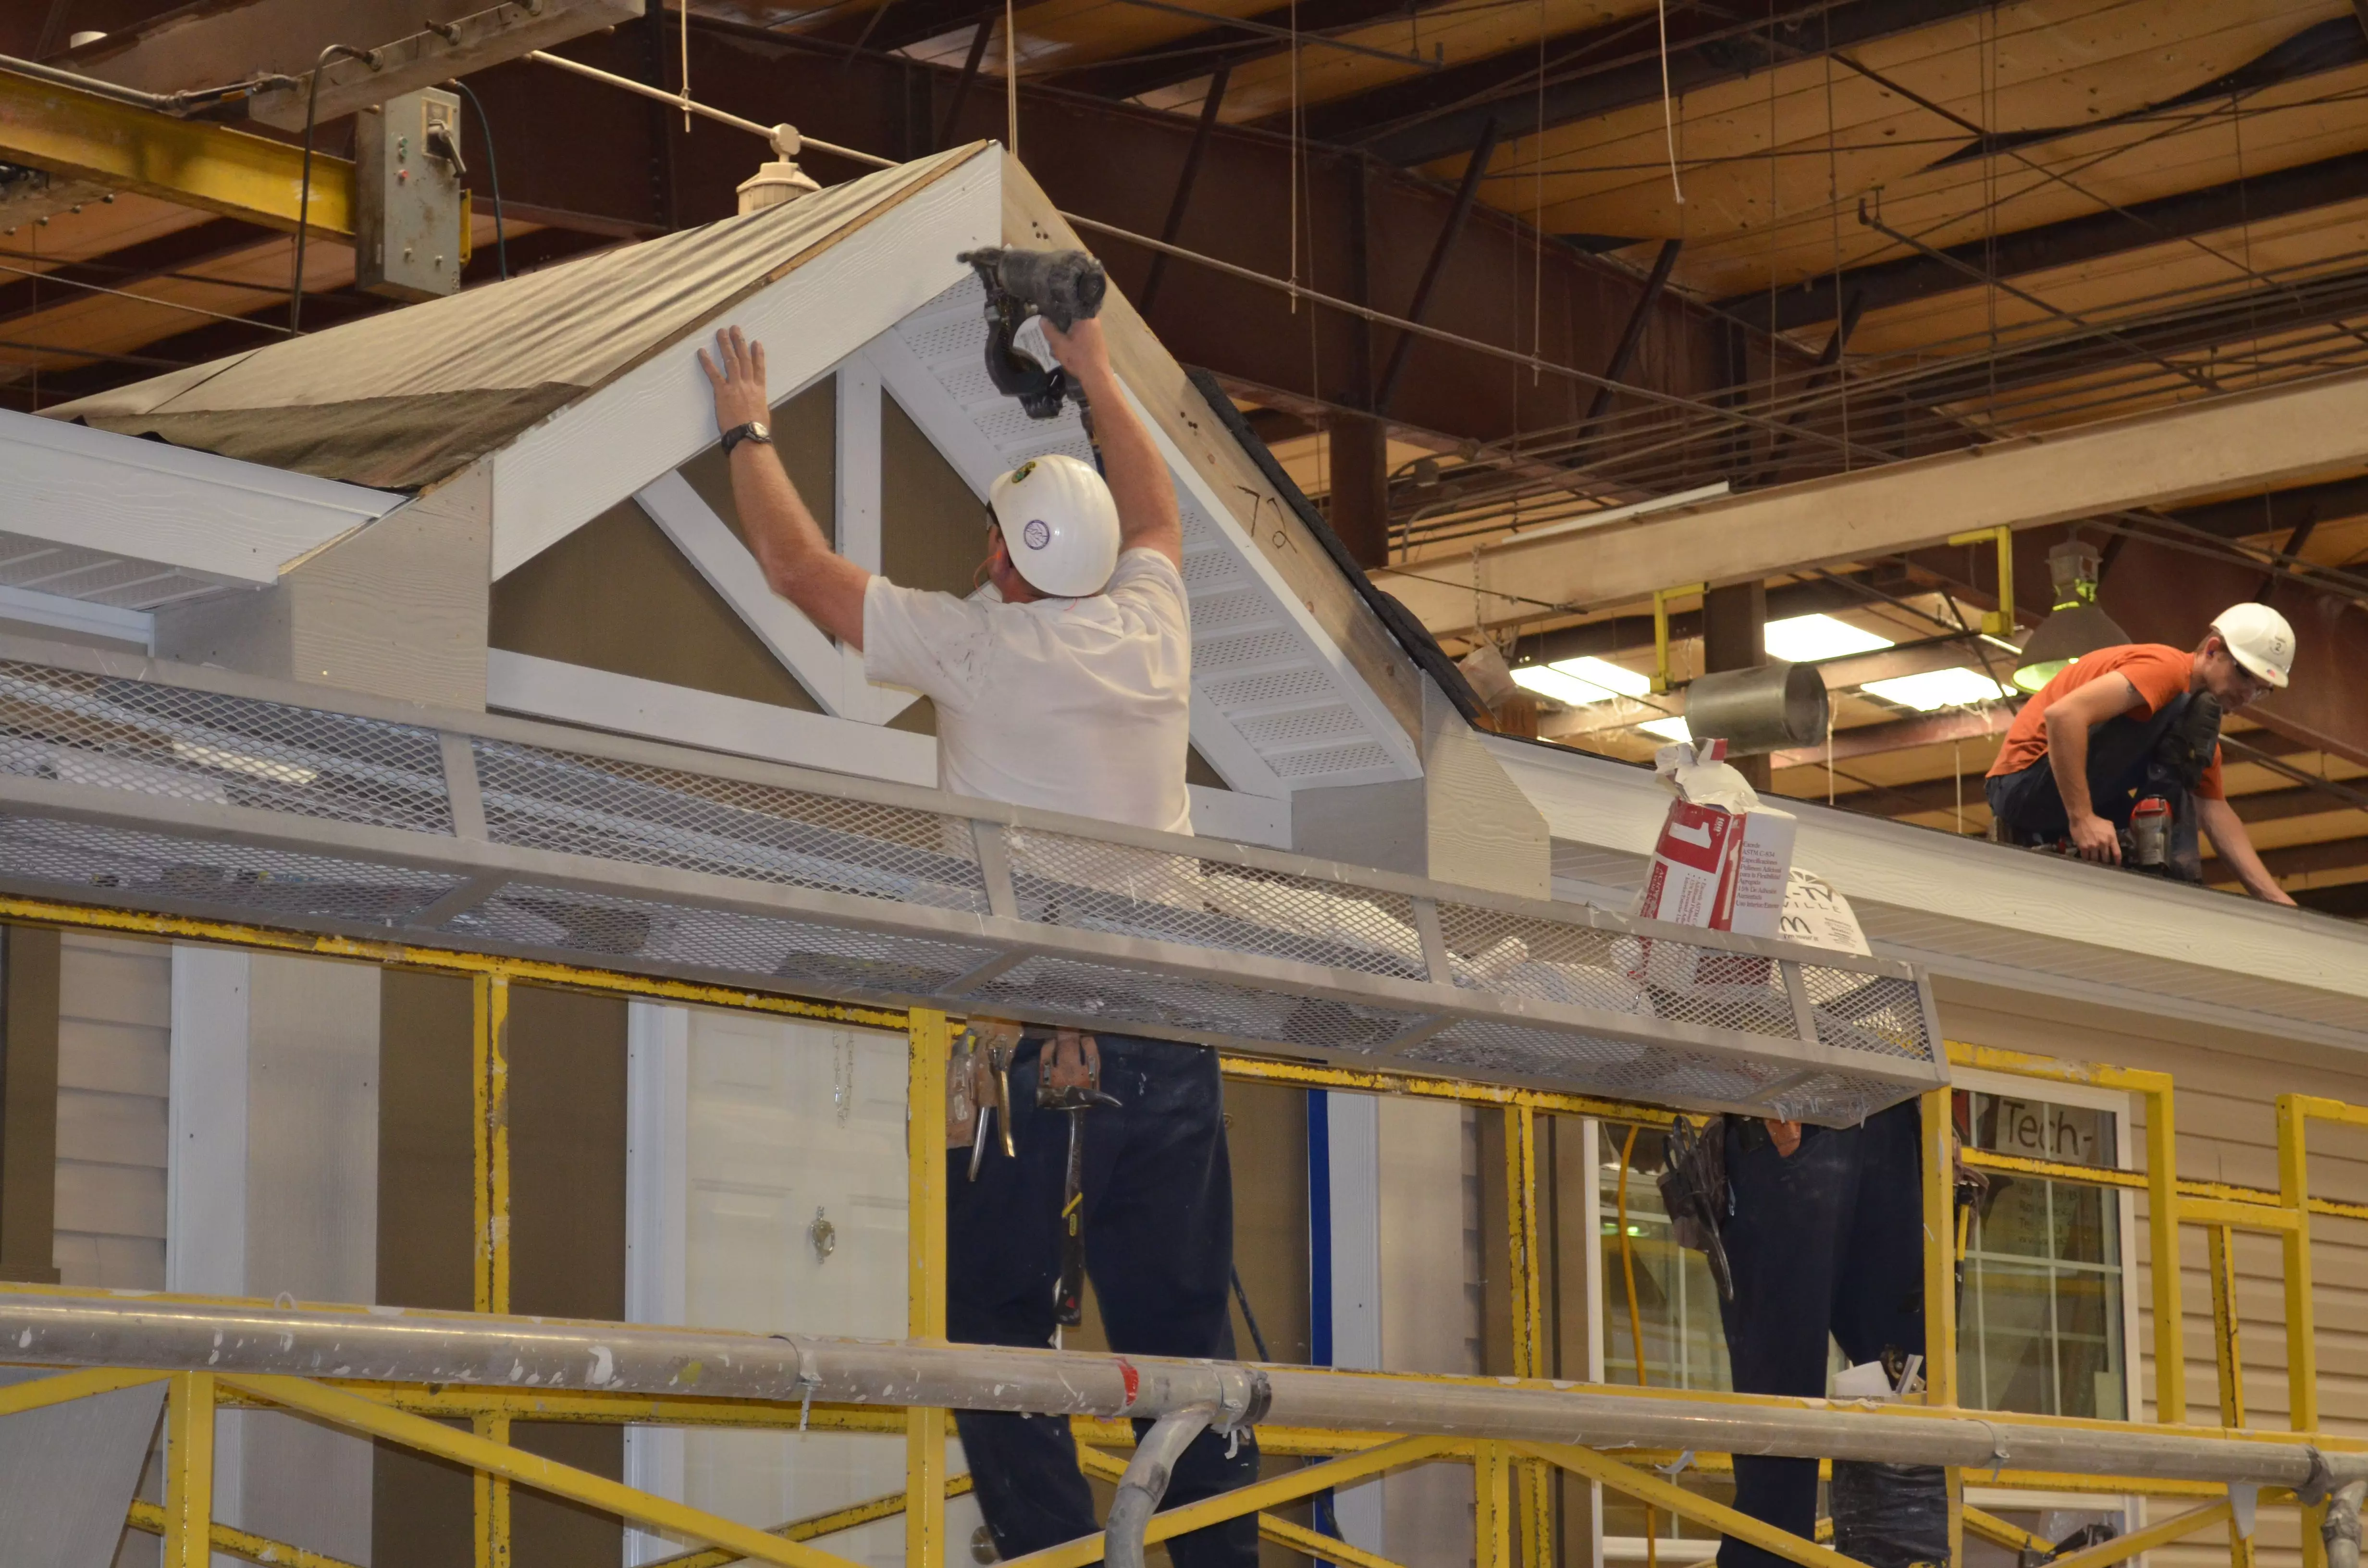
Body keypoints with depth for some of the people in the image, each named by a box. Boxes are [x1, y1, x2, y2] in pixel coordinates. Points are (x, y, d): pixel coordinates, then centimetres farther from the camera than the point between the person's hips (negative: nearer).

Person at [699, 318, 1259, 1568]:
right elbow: (1157, 514, 33)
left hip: (1026, 1026, -5)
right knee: (1181, 1324, 7)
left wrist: (746, 429, 23)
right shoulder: (1151, 631, 9)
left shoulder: (973, 645, -3)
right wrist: (1095, 377, 44)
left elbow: (796, 563, 8)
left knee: (995, 1319, -1)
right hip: (1168, 1025, 5)